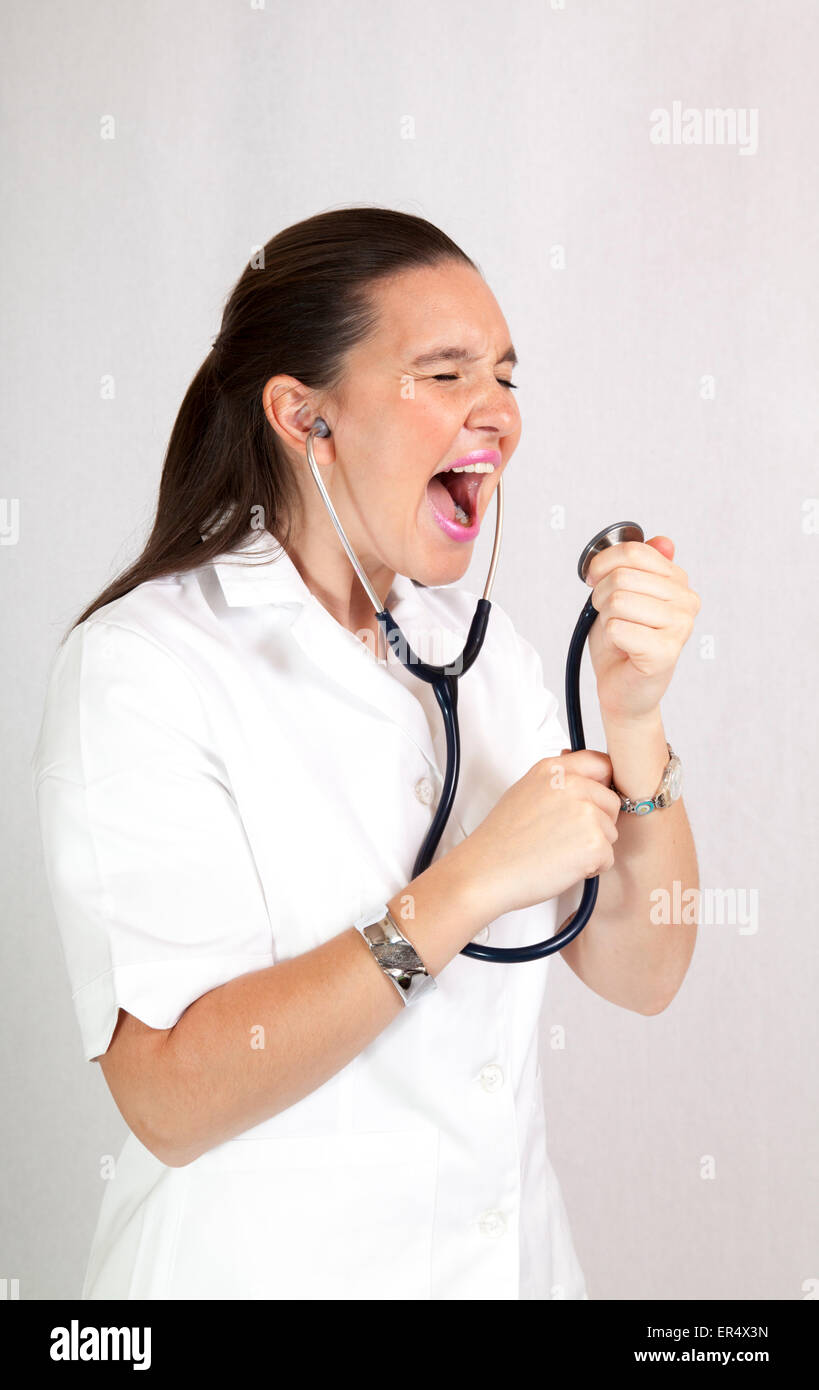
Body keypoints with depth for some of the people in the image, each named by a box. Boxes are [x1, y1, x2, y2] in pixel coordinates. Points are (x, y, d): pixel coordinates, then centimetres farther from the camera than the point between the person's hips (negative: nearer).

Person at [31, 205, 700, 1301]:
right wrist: (462, 890, -28)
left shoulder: (480, 643, 2)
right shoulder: (140, 660, -17)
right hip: (267, 1261, -5)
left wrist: (634, 718, -16)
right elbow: (170, 1097, -24)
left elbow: (639, 975, -3)